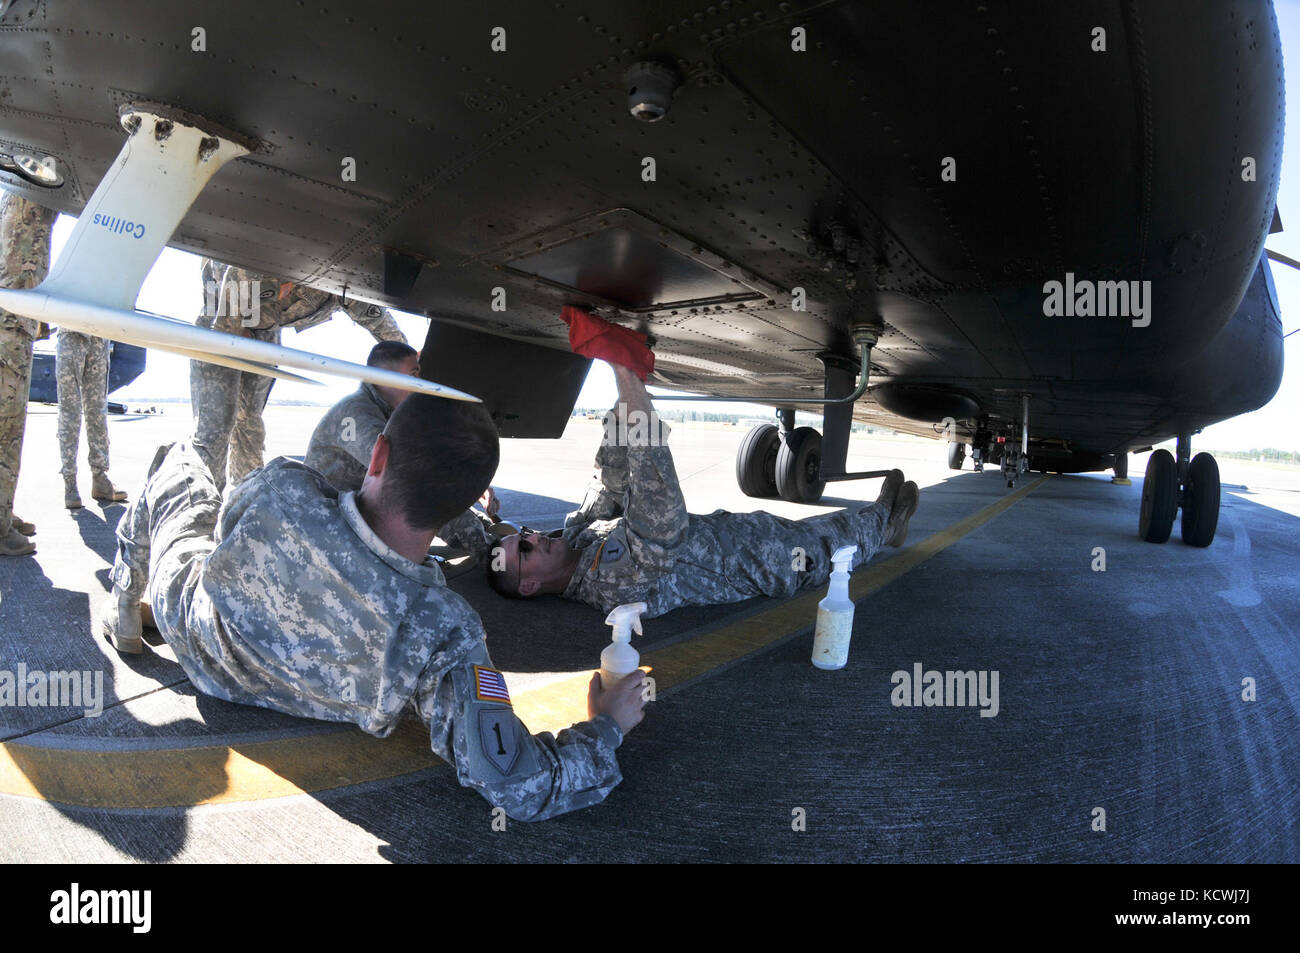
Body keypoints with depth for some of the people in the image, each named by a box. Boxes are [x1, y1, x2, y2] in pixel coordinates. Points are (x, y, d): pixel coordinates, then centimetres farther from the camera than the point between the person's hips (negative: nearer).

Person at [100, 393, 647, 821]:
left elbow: (228, 525, -16)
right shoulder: (442, 635, -44)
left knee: (177, 458, 27)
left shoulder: (282, 489, -43)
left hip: (189, 623, 0)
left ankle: (122, 614, 44)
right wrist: (605, 728, -24)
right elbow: (522, 791, -42)